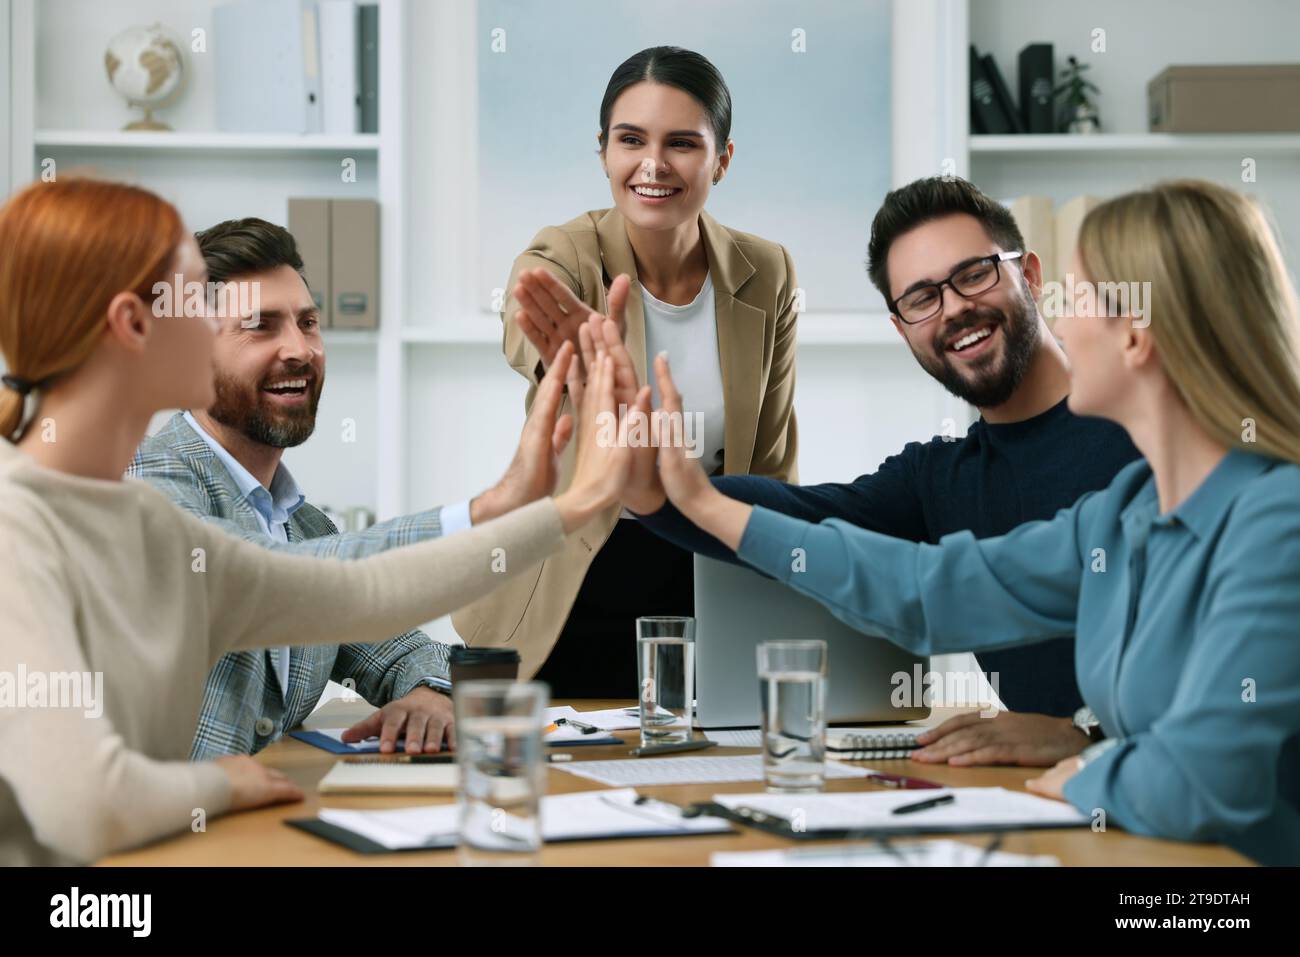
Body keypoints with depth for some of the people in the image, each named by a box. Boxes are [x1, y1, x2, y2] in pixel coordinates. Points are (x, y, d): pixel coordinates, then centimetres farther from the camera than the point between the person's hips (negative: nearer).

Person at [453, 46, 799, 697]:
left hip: (700, 593, 2)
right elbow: (528, 349, -38)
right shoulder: (560, 261, -14)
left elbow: (770, 470, 4)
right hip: (566, 605, -2)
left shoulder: (767, 276, -4)